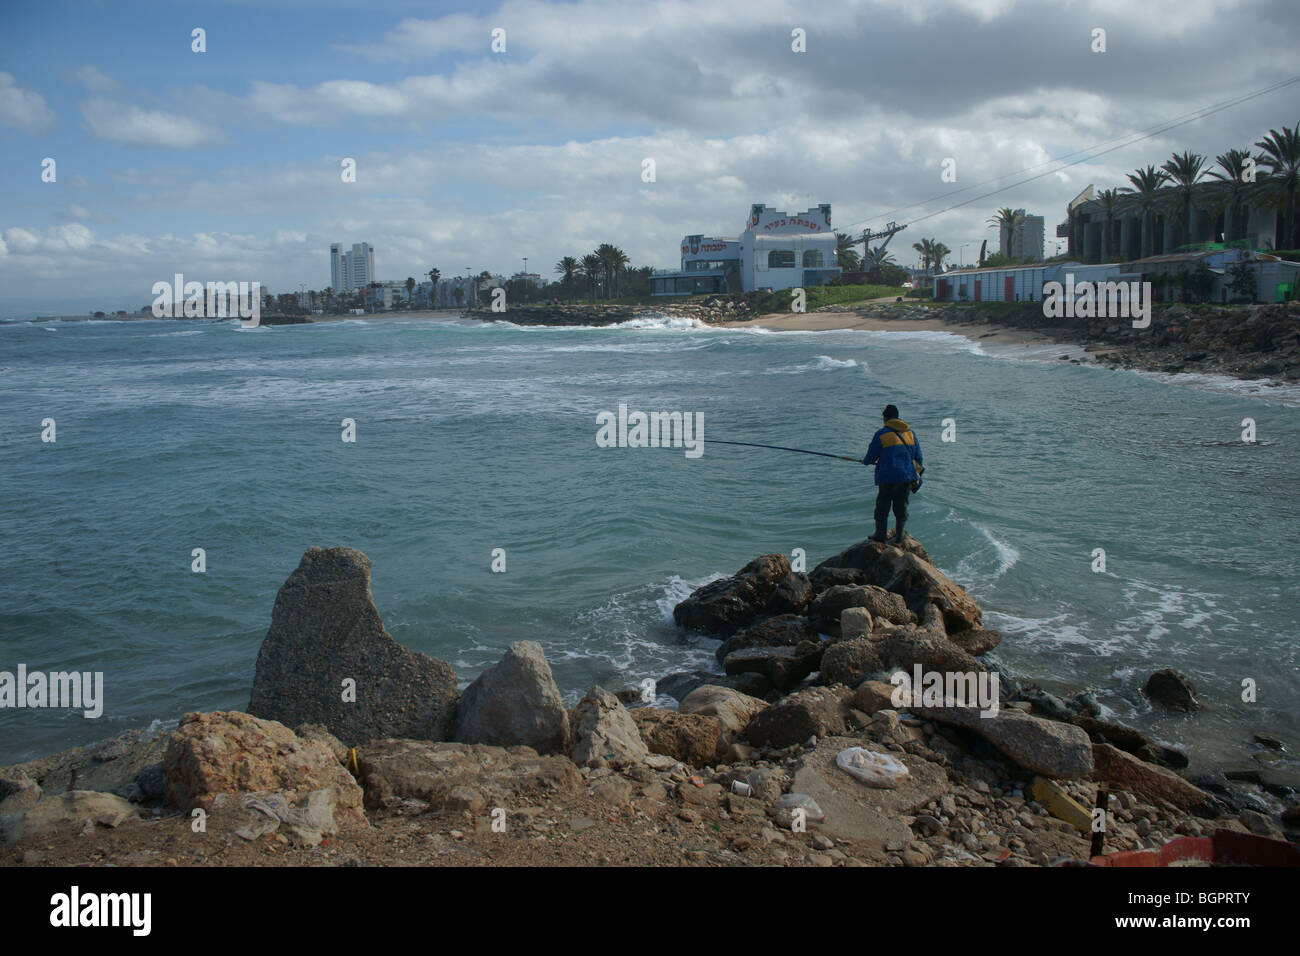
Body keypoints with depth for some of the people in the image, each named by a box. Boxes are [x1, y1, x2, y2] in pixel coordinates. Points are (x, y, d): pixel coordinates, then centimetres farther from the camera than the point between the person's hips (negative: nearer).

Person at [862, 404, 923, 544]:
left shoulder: (881, 434, -6)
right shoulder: (910, 432, 9)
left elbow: (871, 457, 0)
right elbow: (918, 456, 12)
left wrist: (865, 462, 23)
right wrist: (918, 474, 23)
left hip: (888, 477, -5)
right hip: (908, 477, 5)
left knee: (882, 506, 7)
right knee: (901, 506, 13)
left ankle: (880, 535, 14)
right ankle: (899, 536, 17)